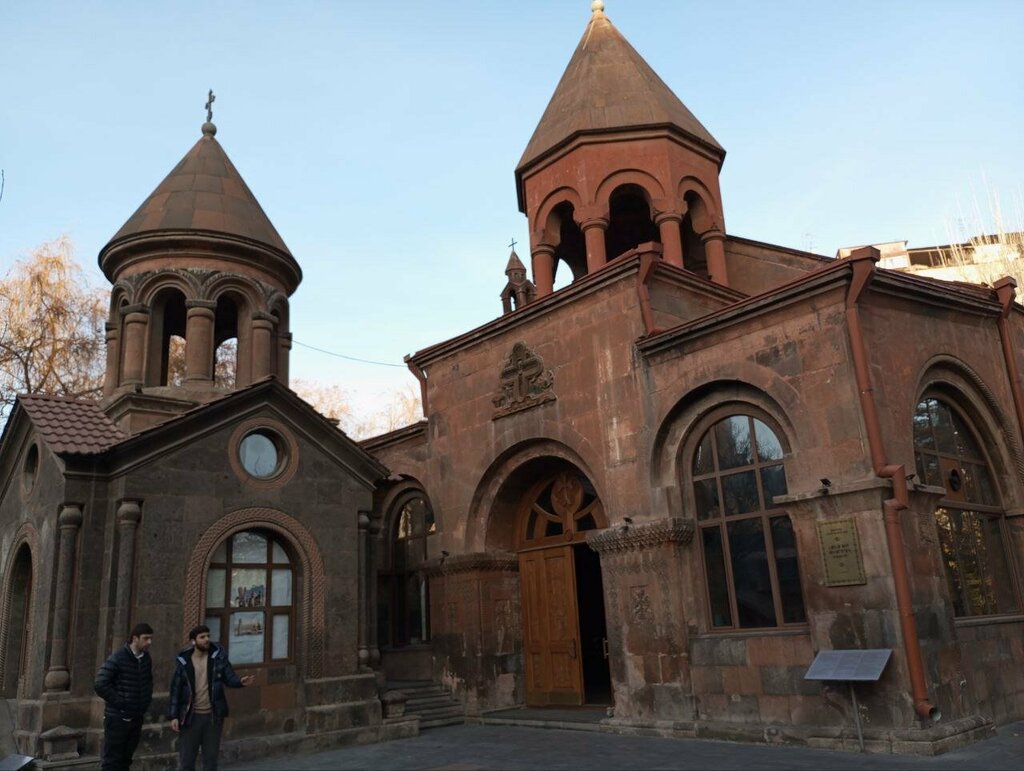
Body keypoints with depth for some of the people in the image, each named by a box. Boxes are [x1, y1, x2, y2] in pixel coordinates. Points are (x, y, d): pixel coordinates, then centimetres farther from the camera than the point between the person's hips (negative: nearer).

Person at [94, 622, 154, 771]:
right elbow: (100, 684, -21)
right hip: (118, 718, -6)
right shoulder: (118, 658, -16)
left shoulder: (146, 658, 5)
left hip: (136, 718, 6)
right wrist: (119, 702, -18)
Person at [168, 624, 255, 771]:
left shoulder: (218, 656, -4)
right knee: (186, 759, 9)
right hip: (191, 716, -1)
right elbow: (176, 690, -1)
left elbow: (229, 678, -4)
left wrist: (240, 681, -26)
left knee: (211, 757, 12)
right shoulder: (183, 661, -6)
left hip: (213, 715, 1)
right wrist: (174, 716, -5)